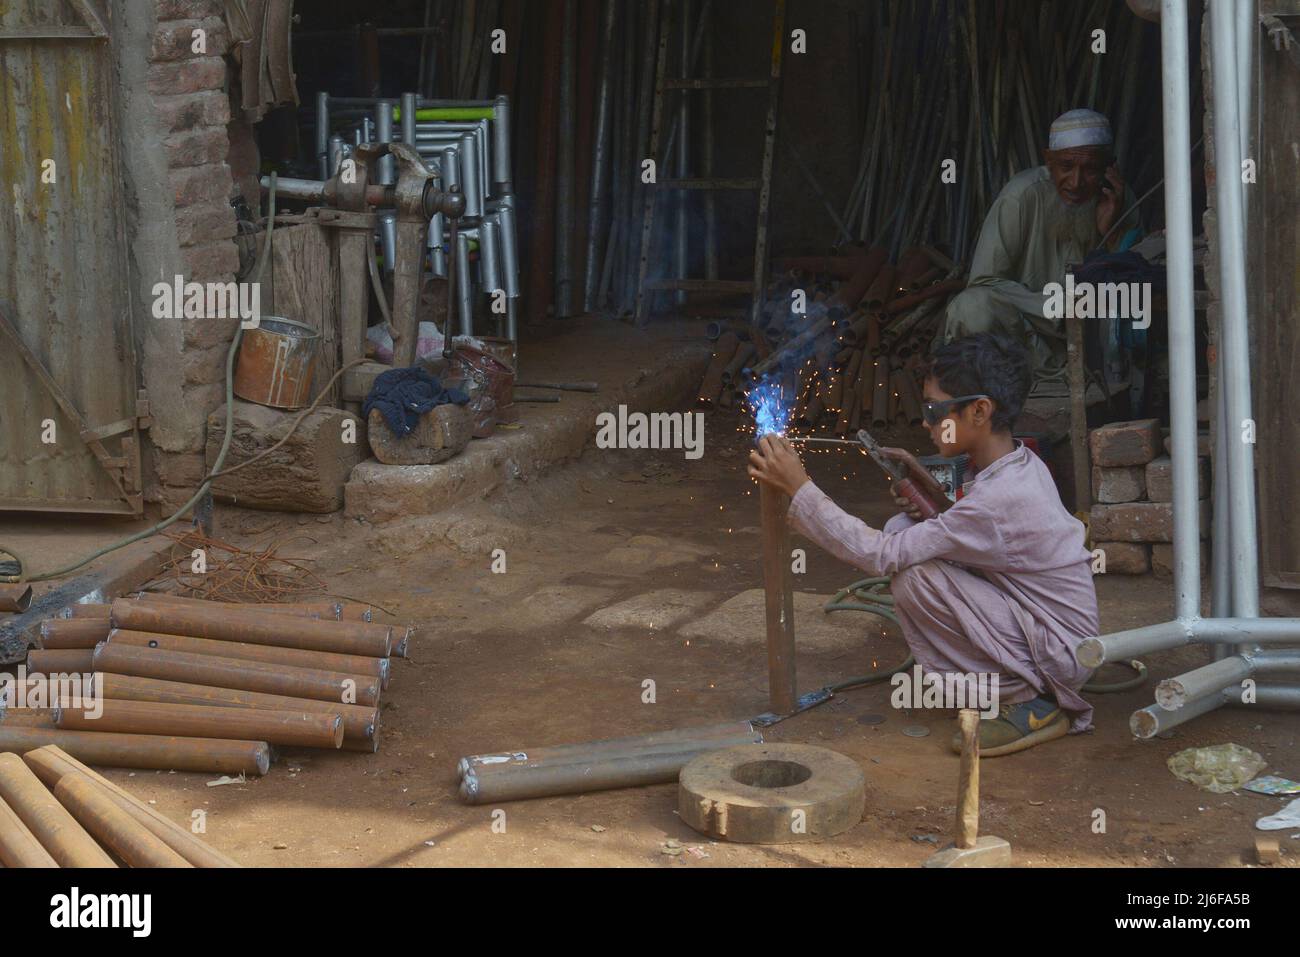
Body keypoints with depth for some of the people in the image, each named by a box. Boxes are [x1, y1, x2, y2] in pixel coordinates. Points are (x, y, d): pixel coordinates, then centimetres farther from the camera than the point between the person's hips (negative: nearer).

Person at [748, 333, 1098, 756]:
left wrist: (798, 486, -24)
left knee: (914, 577, -23)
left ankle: (1028, 704, -9)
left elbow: (879, 555, -27)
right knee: (903, 528, 2)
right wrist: (934, 497, -4)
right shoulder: (1022, 464, 1)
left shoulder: (999, 498, -28)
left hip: (1061, 654, -9)